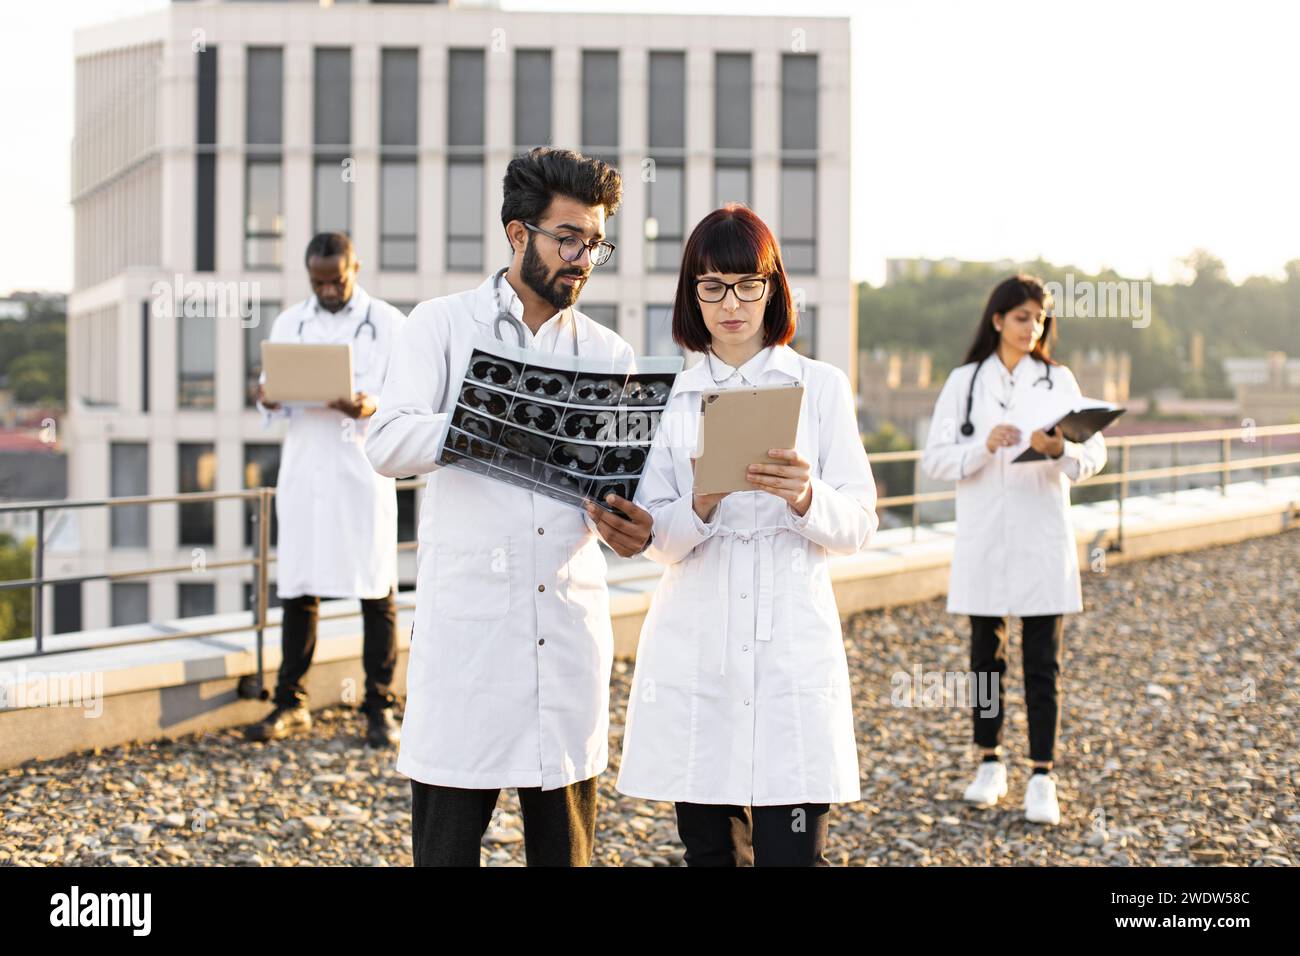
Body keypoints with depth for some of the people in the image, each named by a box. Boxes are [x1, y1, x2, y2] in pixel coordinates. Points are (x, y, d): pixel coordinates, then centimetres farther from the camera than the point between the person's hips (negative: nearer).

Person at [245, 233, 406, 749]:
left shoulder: (388, 323, 3)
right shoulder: (289, 324, 13)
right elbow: (271, 397, 13)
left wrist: (371, 408, -23)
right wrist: (268, 398, -11)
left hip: (363, 470, -3)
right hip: (303, 469, 3)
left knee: (376, 592, 0)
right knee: (297, 589, 5)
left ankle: (380, 707, 7)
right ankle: (290, 705, 13)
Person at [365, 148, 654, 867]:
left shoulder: (608, 354, 14)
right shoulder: (442, 327, 4)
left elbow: (625, 479, 10)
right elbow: (388, 445, -10)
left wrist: (629, 529, -14)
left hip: (569, 631, 4)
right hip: (465, 629, -3)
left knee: (565, 848, 10)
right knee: (445, 845, 0)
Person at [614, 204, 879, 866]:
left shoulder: (823, 388, 6)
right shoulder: (669, 395, 8)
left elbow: (858, 526, 1)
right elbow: (656, 540, 2)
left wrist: (805, 498, -20)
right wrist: (701, 505, -19)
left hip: (792, 651, -1)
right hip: (695, 653, 2)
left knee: (791, 854, -8)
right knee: (706, 850, 8)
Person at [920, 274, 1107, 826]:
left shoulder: (1058, 380, 5)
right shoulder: (964, 382, 4)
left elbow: (1093, 456, -2)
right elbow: (934, 459, -3)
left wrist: (1061, 451, -24)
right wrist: (983, 447, -20)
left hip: (1042, 538, 0)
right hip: (983, 537, 1)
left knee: (1043, 663, -1)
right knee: (986, 655, 9)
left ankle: (1042, 778, 1)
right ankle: (990, 764, 22)